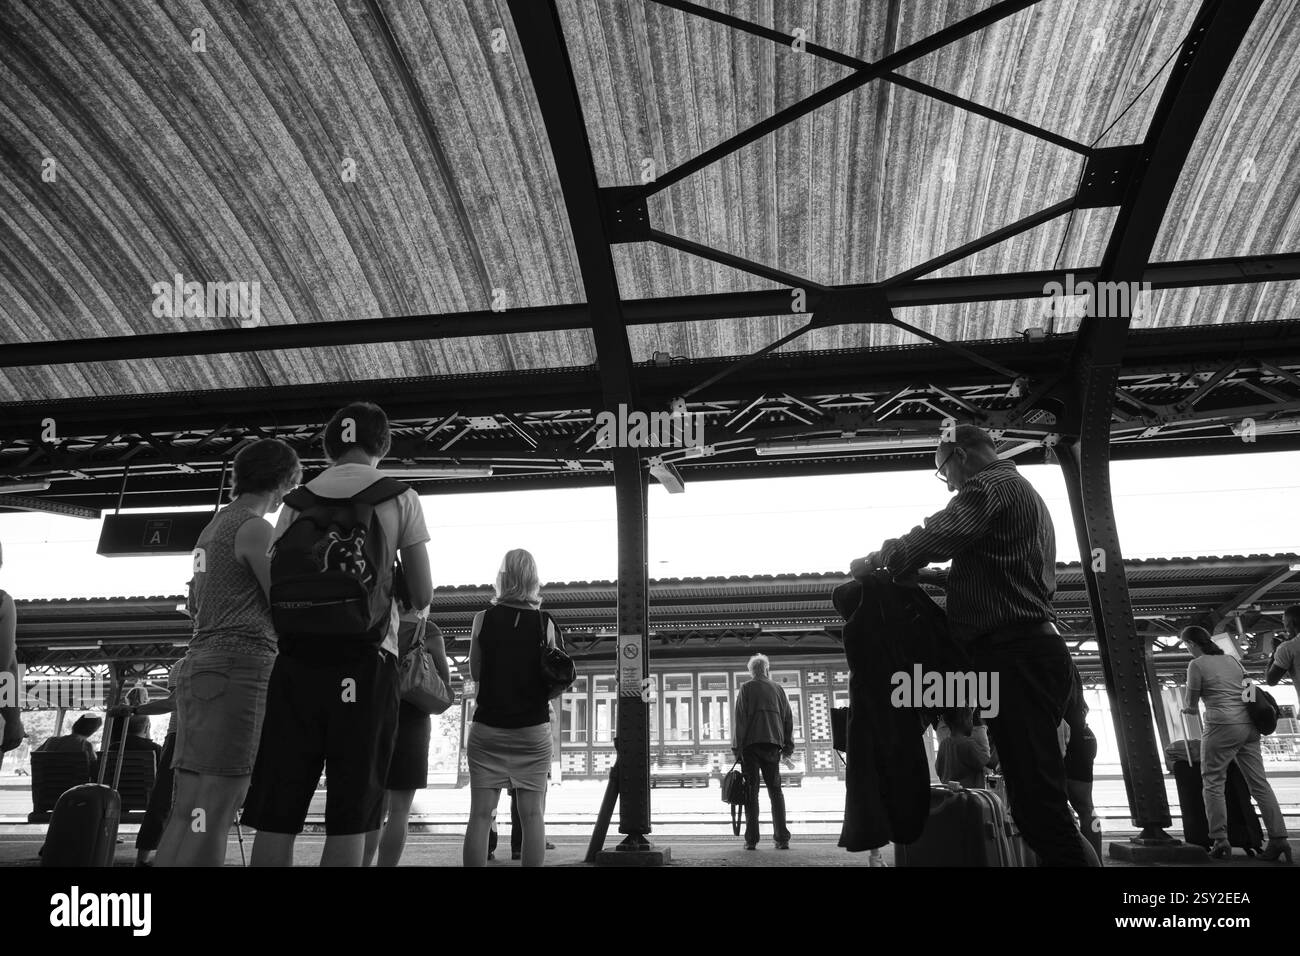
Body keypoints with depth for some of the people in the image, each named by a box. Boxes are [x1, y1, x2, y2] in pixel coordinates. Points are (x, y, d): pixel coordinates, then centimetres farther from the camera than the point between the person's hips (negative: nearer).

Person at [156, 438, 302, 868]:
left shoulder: (213, 526, 21)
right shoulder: (255, 528, -7)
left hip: (200, 664, 9)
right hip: (238, 670, -9)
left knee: (188, 810, 7)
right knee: (213, 812, -12)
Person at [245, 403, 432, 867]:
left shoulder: (297, 501, 11)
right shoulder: (399, 498, 3)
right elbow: (422, 596, 2)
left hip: (296, 663, 3)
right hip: (366, 664, -3)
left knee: (276, 815, 9)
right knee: (350, 819, 3)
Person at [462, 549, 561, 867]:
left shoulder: (484, 618, -2)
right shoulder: (545, 623, -3)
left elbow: (474, 674, 5)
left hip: (488, 728, 0)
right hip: (533, 730, 0)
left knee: (480, 815, 4)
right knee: (533, 815, 5)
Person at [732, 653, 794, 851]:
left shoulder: (746, 688, 2)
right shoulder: (778, 689, 12)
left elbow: (739, 718, -5)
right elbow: (788, 717, 11)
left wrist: (736, 746, -3)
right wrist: (788, 745, 15)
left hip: (751, 744, -3)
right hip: (773, 744, 3)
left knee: (751, 791, 1)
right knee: (775, 790, 10)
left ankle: (752, 839, -2)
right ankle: (782, 838, 4)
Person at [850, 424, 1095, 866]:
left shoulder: (989, 486, -4)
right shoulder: (1022, 491, 28)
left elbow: (933, 538, -17)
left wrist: (873, 560, -3)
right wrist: (946, 580, 23)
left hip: (1015, 658, -11)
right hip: (1033, 649, 11)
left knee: (1038, 801, -13)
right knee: (1037, 800, 12)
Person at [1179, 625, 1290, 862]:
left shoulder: (1197, 665, -4)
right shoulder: (1232, 660, 15)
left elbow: (1191, 703, 1)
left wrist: (1190, 708, 23)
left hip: (1223, 727, -7)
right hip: (1249, 725, 7)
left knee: (1212, 783, 0)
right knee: (1259, 783, 9)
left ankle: (1220, 840, -5)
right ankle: (1278, 838, 4)